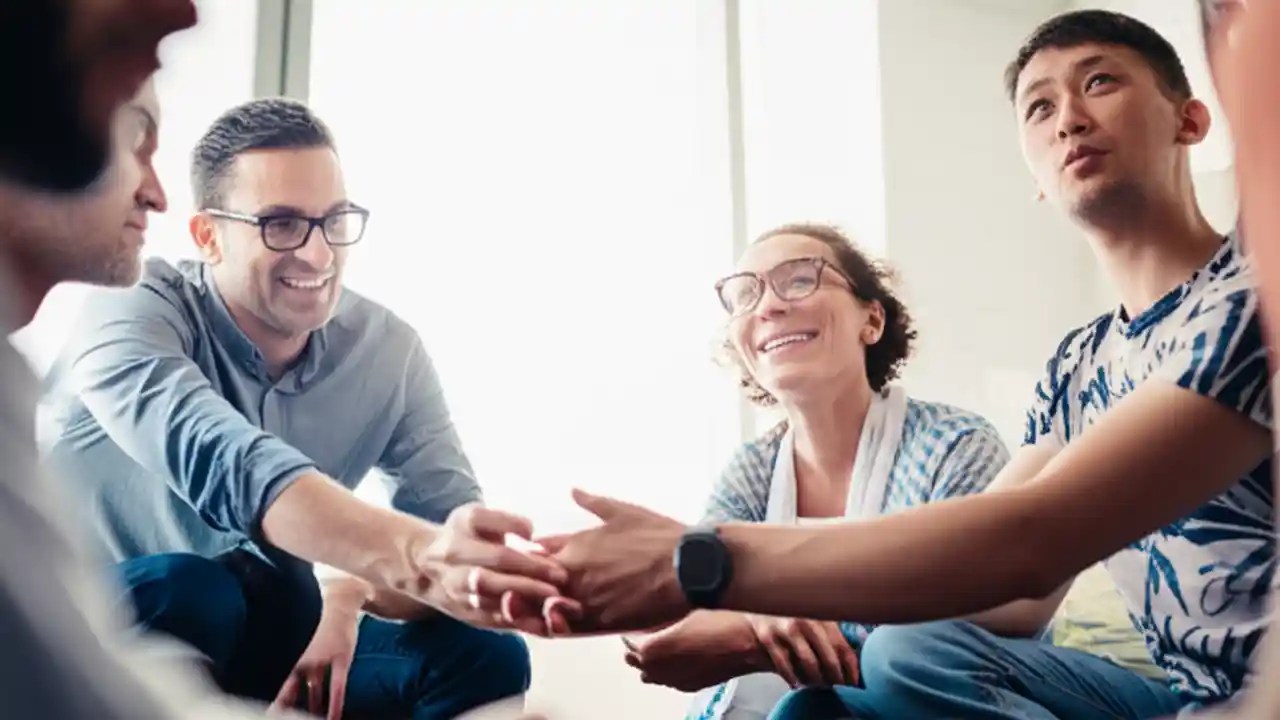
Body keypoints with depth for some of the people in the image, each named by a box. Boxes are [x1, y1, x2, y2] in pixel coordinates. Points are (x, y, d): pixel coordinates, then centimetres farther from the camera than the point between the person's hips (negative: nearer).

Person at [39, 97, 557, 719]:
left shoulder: (387, 350, -10)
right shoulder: (133, 313, -21)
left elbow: (449, 513, -14)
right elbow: (222, 462, -41)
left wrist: (350, 595, -35)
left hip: (259, 638, 3)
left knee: (487, 653, -17)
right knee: (178, 589, -36)